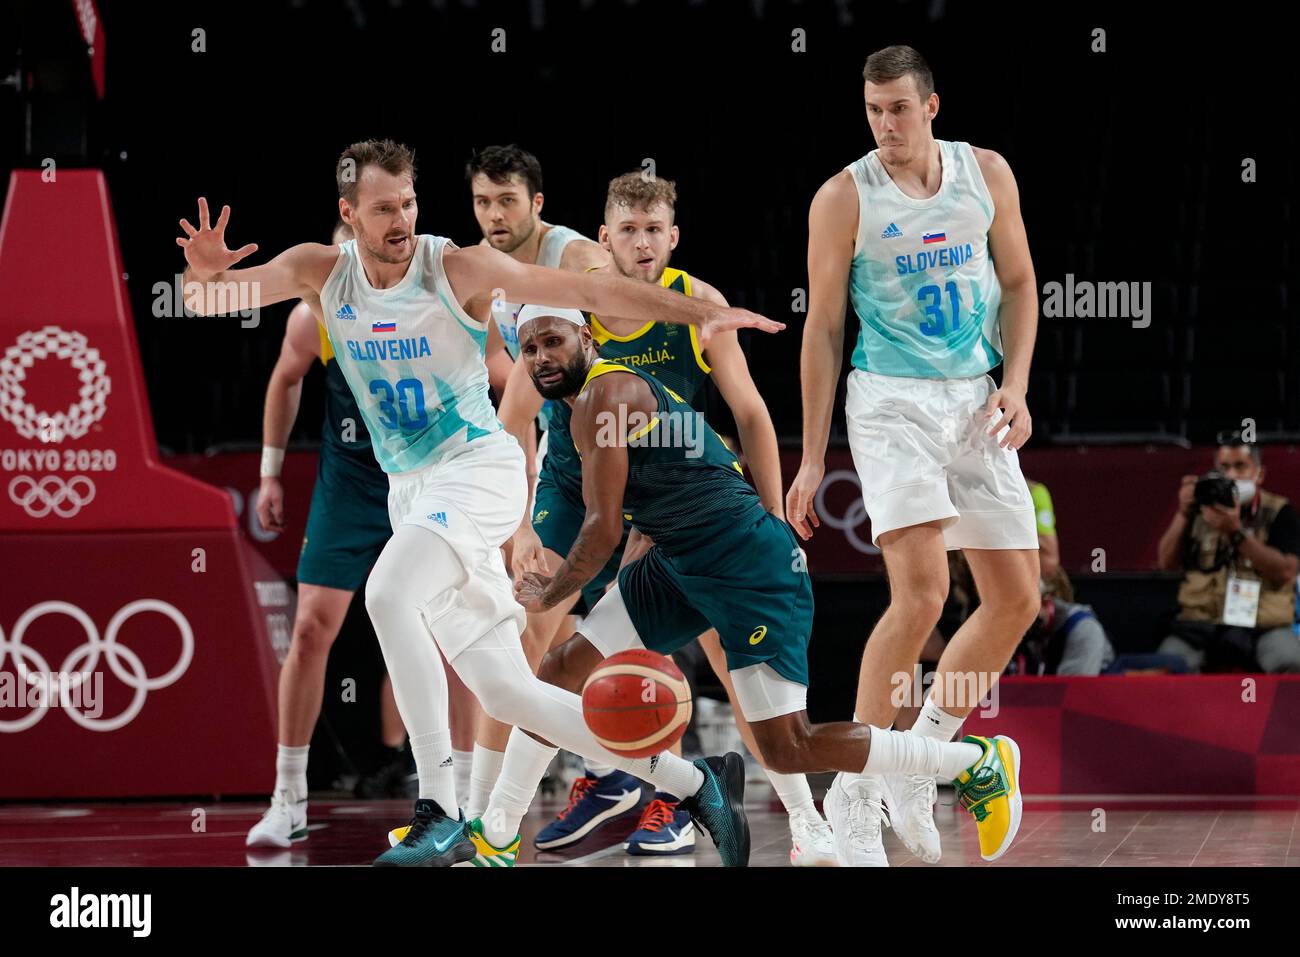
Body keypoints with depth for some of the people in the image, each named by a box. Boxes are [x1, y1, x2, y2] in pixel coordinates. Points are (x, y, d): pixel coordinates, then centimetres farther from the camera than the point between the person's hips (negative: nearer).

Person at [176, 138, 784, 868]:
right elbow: (207, 299, -3)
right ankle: (693, 781, 18)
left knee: (389, 594, -31)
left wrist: (702, 313, -18)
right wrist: (204, 271, -27)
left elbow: (591, 291, -11)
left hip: (480, 470, -6)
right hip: (411, 487, 6)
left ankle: (442, 818, -29)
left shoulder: (457, 269, -11)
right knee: (506, 693, 6)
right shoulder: (321, 272, 1)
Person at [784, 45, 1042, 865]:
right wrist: (812, 458, -3)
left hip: (975, 401, 5)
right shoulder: (845, 198, -6)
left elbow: (1019, 283, 13)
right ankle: (855, 790, -9)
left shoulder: (986, 174, 4)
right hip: (891, 399, -5)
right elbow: (824, 327, -2)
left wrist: (1015, 386, -3)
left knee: (1018, 600, 3)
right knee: (922, 594, -20)